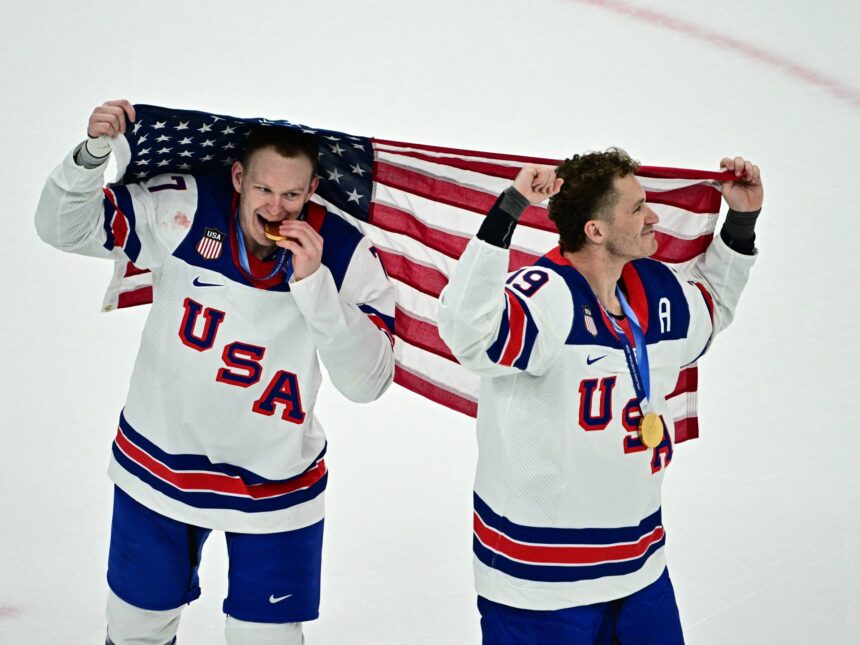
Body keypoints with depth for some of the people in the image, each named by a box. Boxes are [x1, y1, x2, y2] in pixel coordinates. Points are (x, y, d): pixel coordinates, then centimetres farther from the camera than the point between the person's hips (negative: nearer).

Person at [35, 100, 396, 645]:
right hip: (159, 463, 1)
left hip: (275, 484, -1)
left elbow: (369, 382, -21)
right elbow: (65, 228, -11)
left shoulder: (346, 253, -17)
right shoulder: (183, 211, -16)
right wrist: (94, 154, -29)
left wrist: (313, 281, -32)